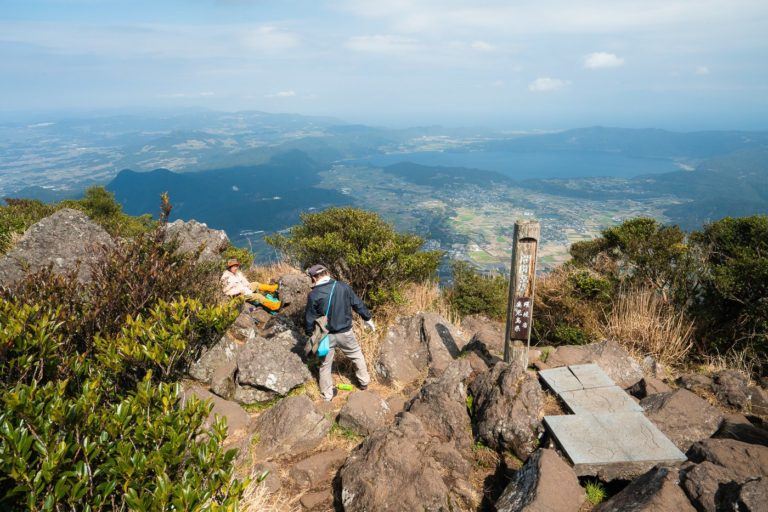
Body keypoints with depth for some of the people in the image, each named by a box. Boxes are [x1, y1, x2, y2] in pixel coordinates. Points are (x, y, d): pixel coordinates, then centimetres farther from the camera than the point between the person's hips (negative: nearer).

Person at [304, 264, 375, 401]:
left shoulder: (314, 295, -15)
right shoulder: (343, 287, -10)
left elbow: (309, 318, -8)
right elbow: (358, 304, 0)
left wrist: (309, 335, 6)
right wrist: (368, 319, 14)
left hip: (326, 335, -1)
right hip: (345, 332, 1)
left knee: (325, 364, 17)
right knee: (357, 355, 25)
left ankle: (327, 395, 28)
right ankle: (364, 381, 38)